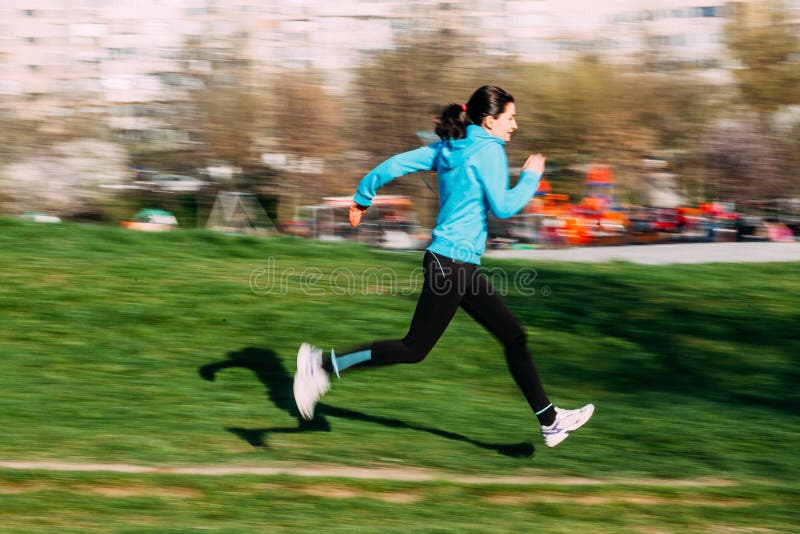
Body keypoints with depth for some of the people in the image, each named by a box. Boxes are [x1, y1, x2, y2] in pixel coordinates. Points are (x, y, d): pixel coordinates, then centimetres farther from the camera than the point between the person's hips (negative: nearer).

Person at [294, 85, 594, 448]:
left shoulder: (448, 148, 13)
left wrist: (363, 198, 21)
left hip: (461, 267, 10)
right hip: (451, 264, -10)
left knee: (514, 337, 11)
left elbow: (395, 164, 11)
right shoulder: (488, 150, -11)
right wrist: (531, 177, -2)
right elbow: (502, 207, -16)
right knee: (414, 349, -5)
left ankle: (550, 421, 15)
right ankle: (324, 366, -4)